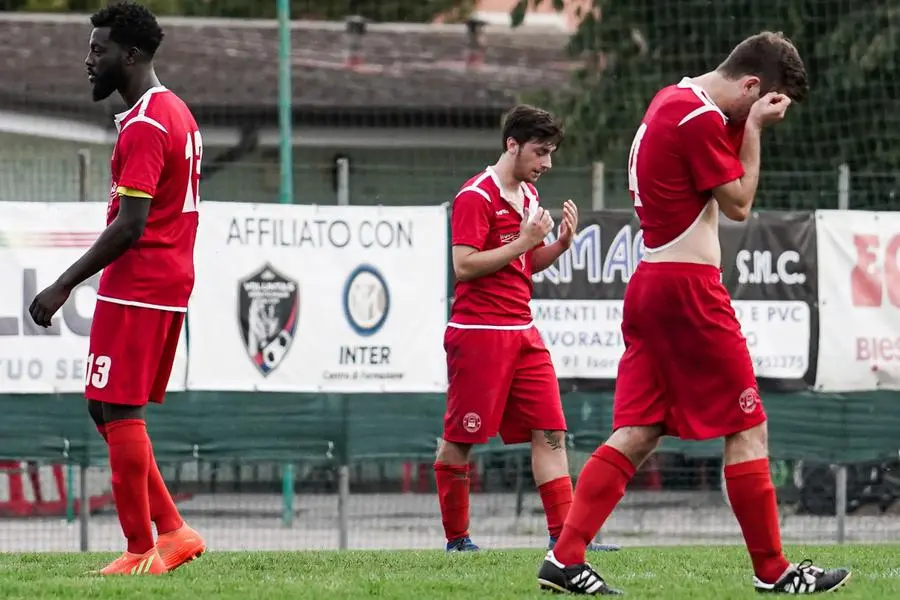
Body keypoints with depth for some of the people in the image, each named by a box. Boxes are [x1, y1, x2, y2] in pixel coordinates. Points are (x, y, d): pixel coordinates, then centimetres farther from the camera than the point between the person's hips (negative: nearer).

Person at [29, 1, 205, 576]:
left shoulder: (143, 125, -17)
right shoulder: (179, 113, 15)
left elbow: (129, 226, -23)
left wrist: (64, 286, -19)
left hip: (135, 290, -10)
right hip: (171, 286, 10)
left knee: (119, 413, -4)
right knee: (111, 411, 14)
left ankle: (142, 551, -1)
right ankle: (173, 532, 11)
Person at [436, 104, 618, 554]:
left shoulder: (528, 195, 15)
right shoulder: (476, 196, -11)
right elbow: (464, 265, -18)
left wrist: (562, 243, 3)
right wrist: (523, 242, -18)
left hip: (523, 331, 8)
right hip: (479, 331, -8)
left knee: (550, 432, -1)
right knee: (459, 440, 1)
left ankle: (564, 533, -4)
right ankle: (456, 537, 10)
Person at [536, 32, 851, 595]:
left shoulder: (671, 101, 14)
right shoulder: (701, 119, -15)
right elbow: (739, 204, -9)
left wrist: (745, 125, 9)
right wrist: (754, 127, -5)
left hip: (651, 286, 10)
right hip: (690, 289, -10)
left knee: (637, 433, 5)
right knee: (748, 429, -1)